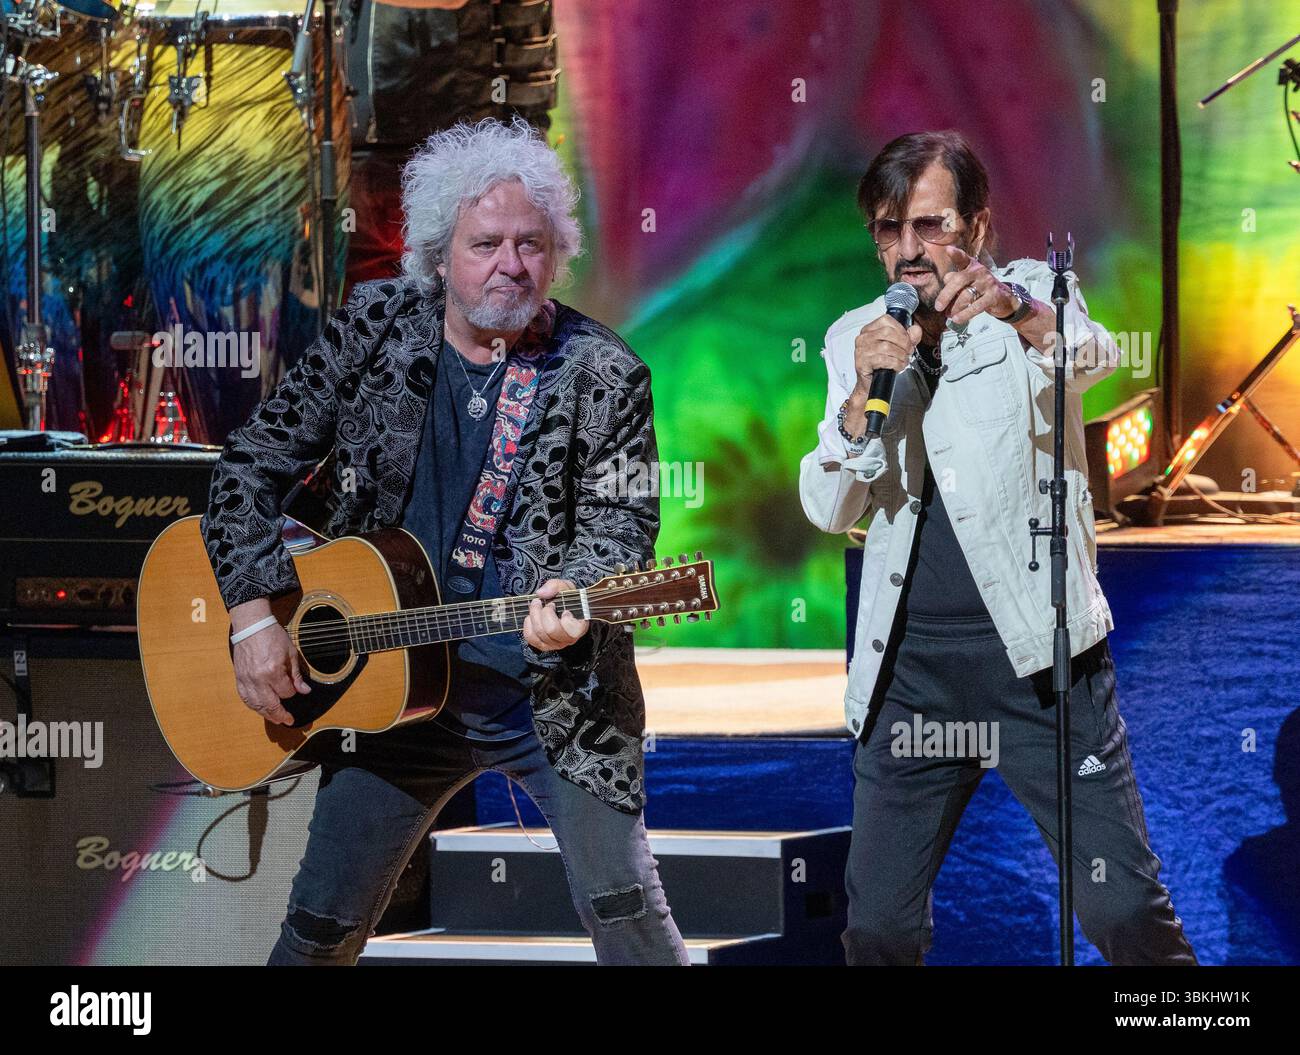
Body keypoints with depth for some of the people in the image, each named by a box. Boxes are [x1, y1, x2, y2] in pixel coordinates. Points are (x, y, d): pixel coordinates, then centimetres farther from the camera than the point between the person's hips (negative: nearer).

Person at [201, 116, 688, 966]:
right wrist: (256, 613, -7)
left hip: (555, 694, -2)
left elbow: (620, 523, -8)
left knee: (628, 916, -9)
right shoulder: (377, 329, 1)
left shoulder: (603, 375, -5)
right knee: (321, 929, 7)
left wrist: (572, 599, -31)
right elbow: (256, 462, 3)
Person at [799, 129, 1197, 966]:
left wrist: (1019, 312, -43)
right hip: (910, 667, 3)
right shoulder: (856, 339, 10)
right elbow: (830, 512, 2)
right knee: (878, 927, 3)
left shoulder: (1034, 297, 3)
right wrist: (862, 396, -16)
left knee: (1127, 911, -9)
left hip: (1038, 655, -3)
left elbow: (1097, 358, -21)